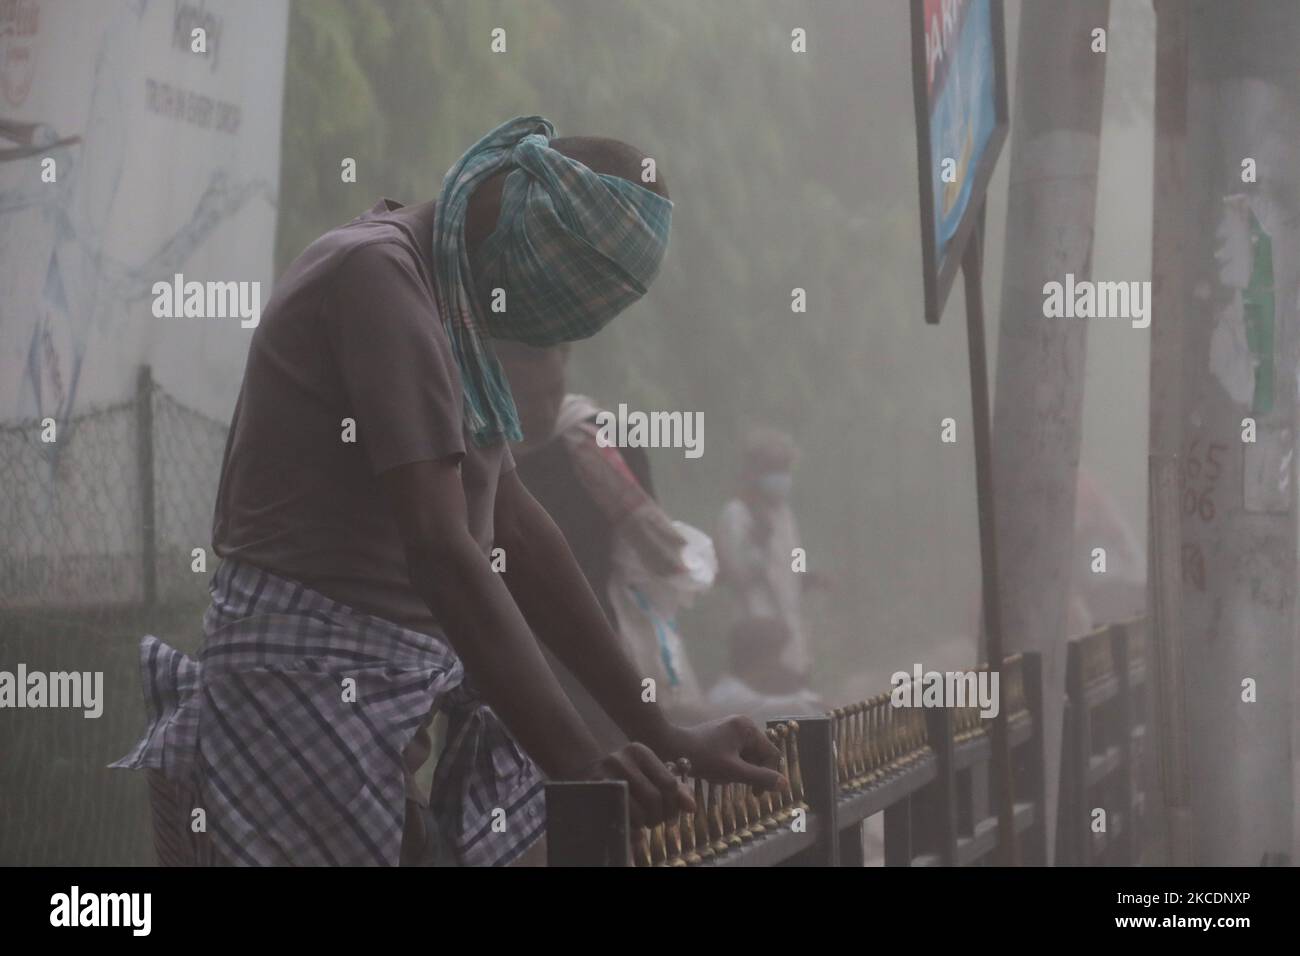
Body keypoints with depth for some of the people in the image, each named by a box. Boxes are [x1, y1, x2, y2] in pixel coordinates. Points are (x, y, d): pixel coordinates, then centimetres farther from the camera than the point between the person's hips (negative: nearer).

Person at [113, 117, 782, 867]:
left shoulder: (446, 295, 12)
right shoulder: (380, 272, -16)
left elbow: (515, 526, 12)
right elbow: (439, 548, -23)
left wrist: (664, 738, 7)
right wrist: (578, 768, -26)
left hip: (411, 673, 9)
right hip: (315, 676, -9)